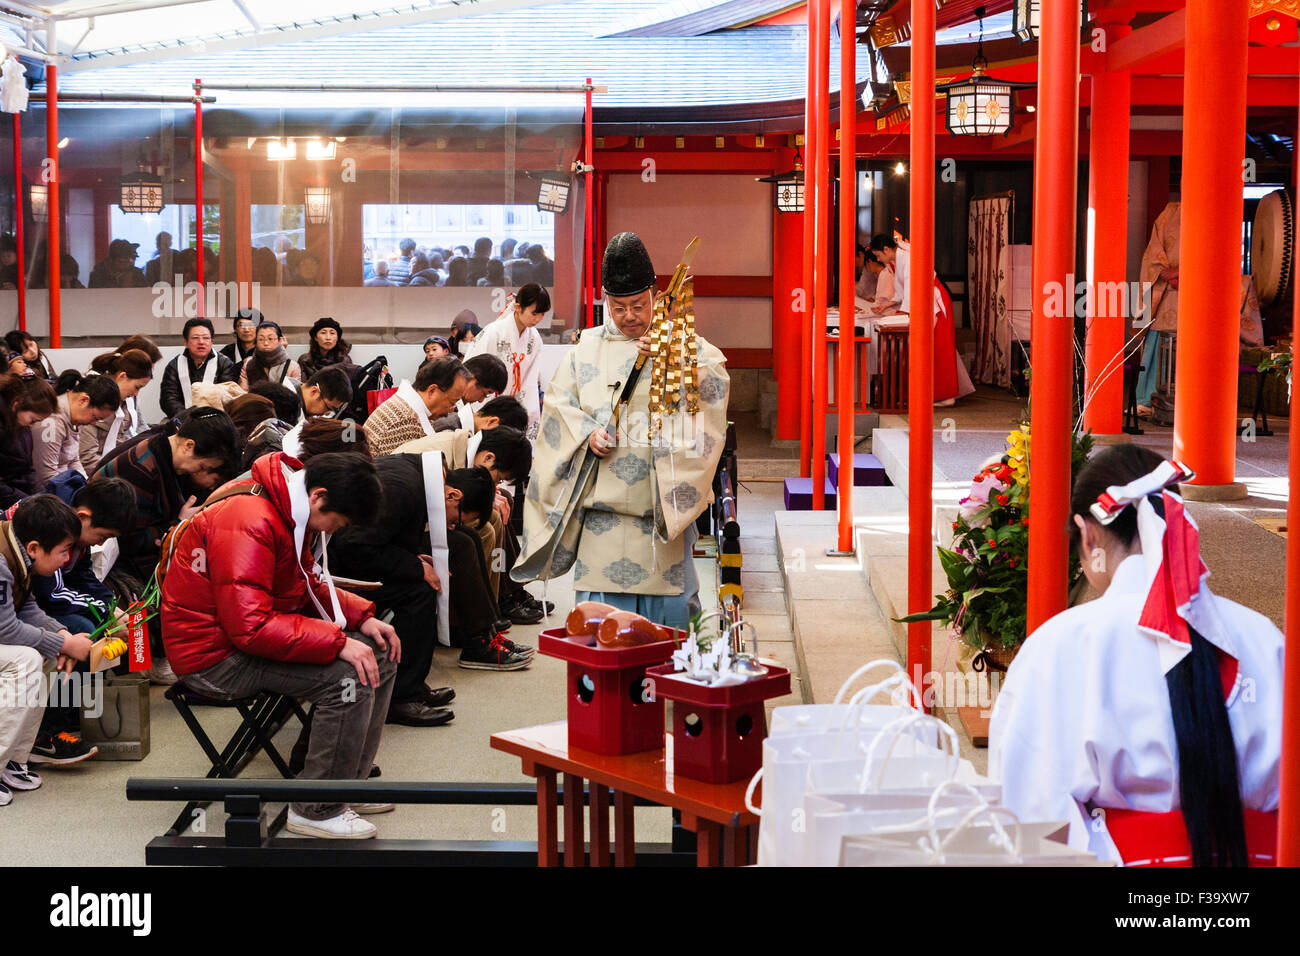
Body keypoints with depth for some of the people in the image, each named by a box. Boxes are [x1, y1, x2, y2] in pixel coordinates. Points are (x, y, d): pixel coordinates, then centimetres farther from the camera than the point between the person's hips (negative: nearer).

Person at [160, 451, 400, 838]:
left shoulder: (287, 510, 5)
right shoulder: (249, 523, -27)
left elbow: (308, 587, 17)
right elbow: (250, 627, -32)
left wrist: (363, 617, 2)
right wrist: (338, 642, -30)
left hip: (255, 631, 10)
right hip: (215, 656, -10)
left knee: (380, 656, 6)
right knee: (348, 674, -25)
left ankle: (348, 782, 16)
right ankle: (317, 810, -12)